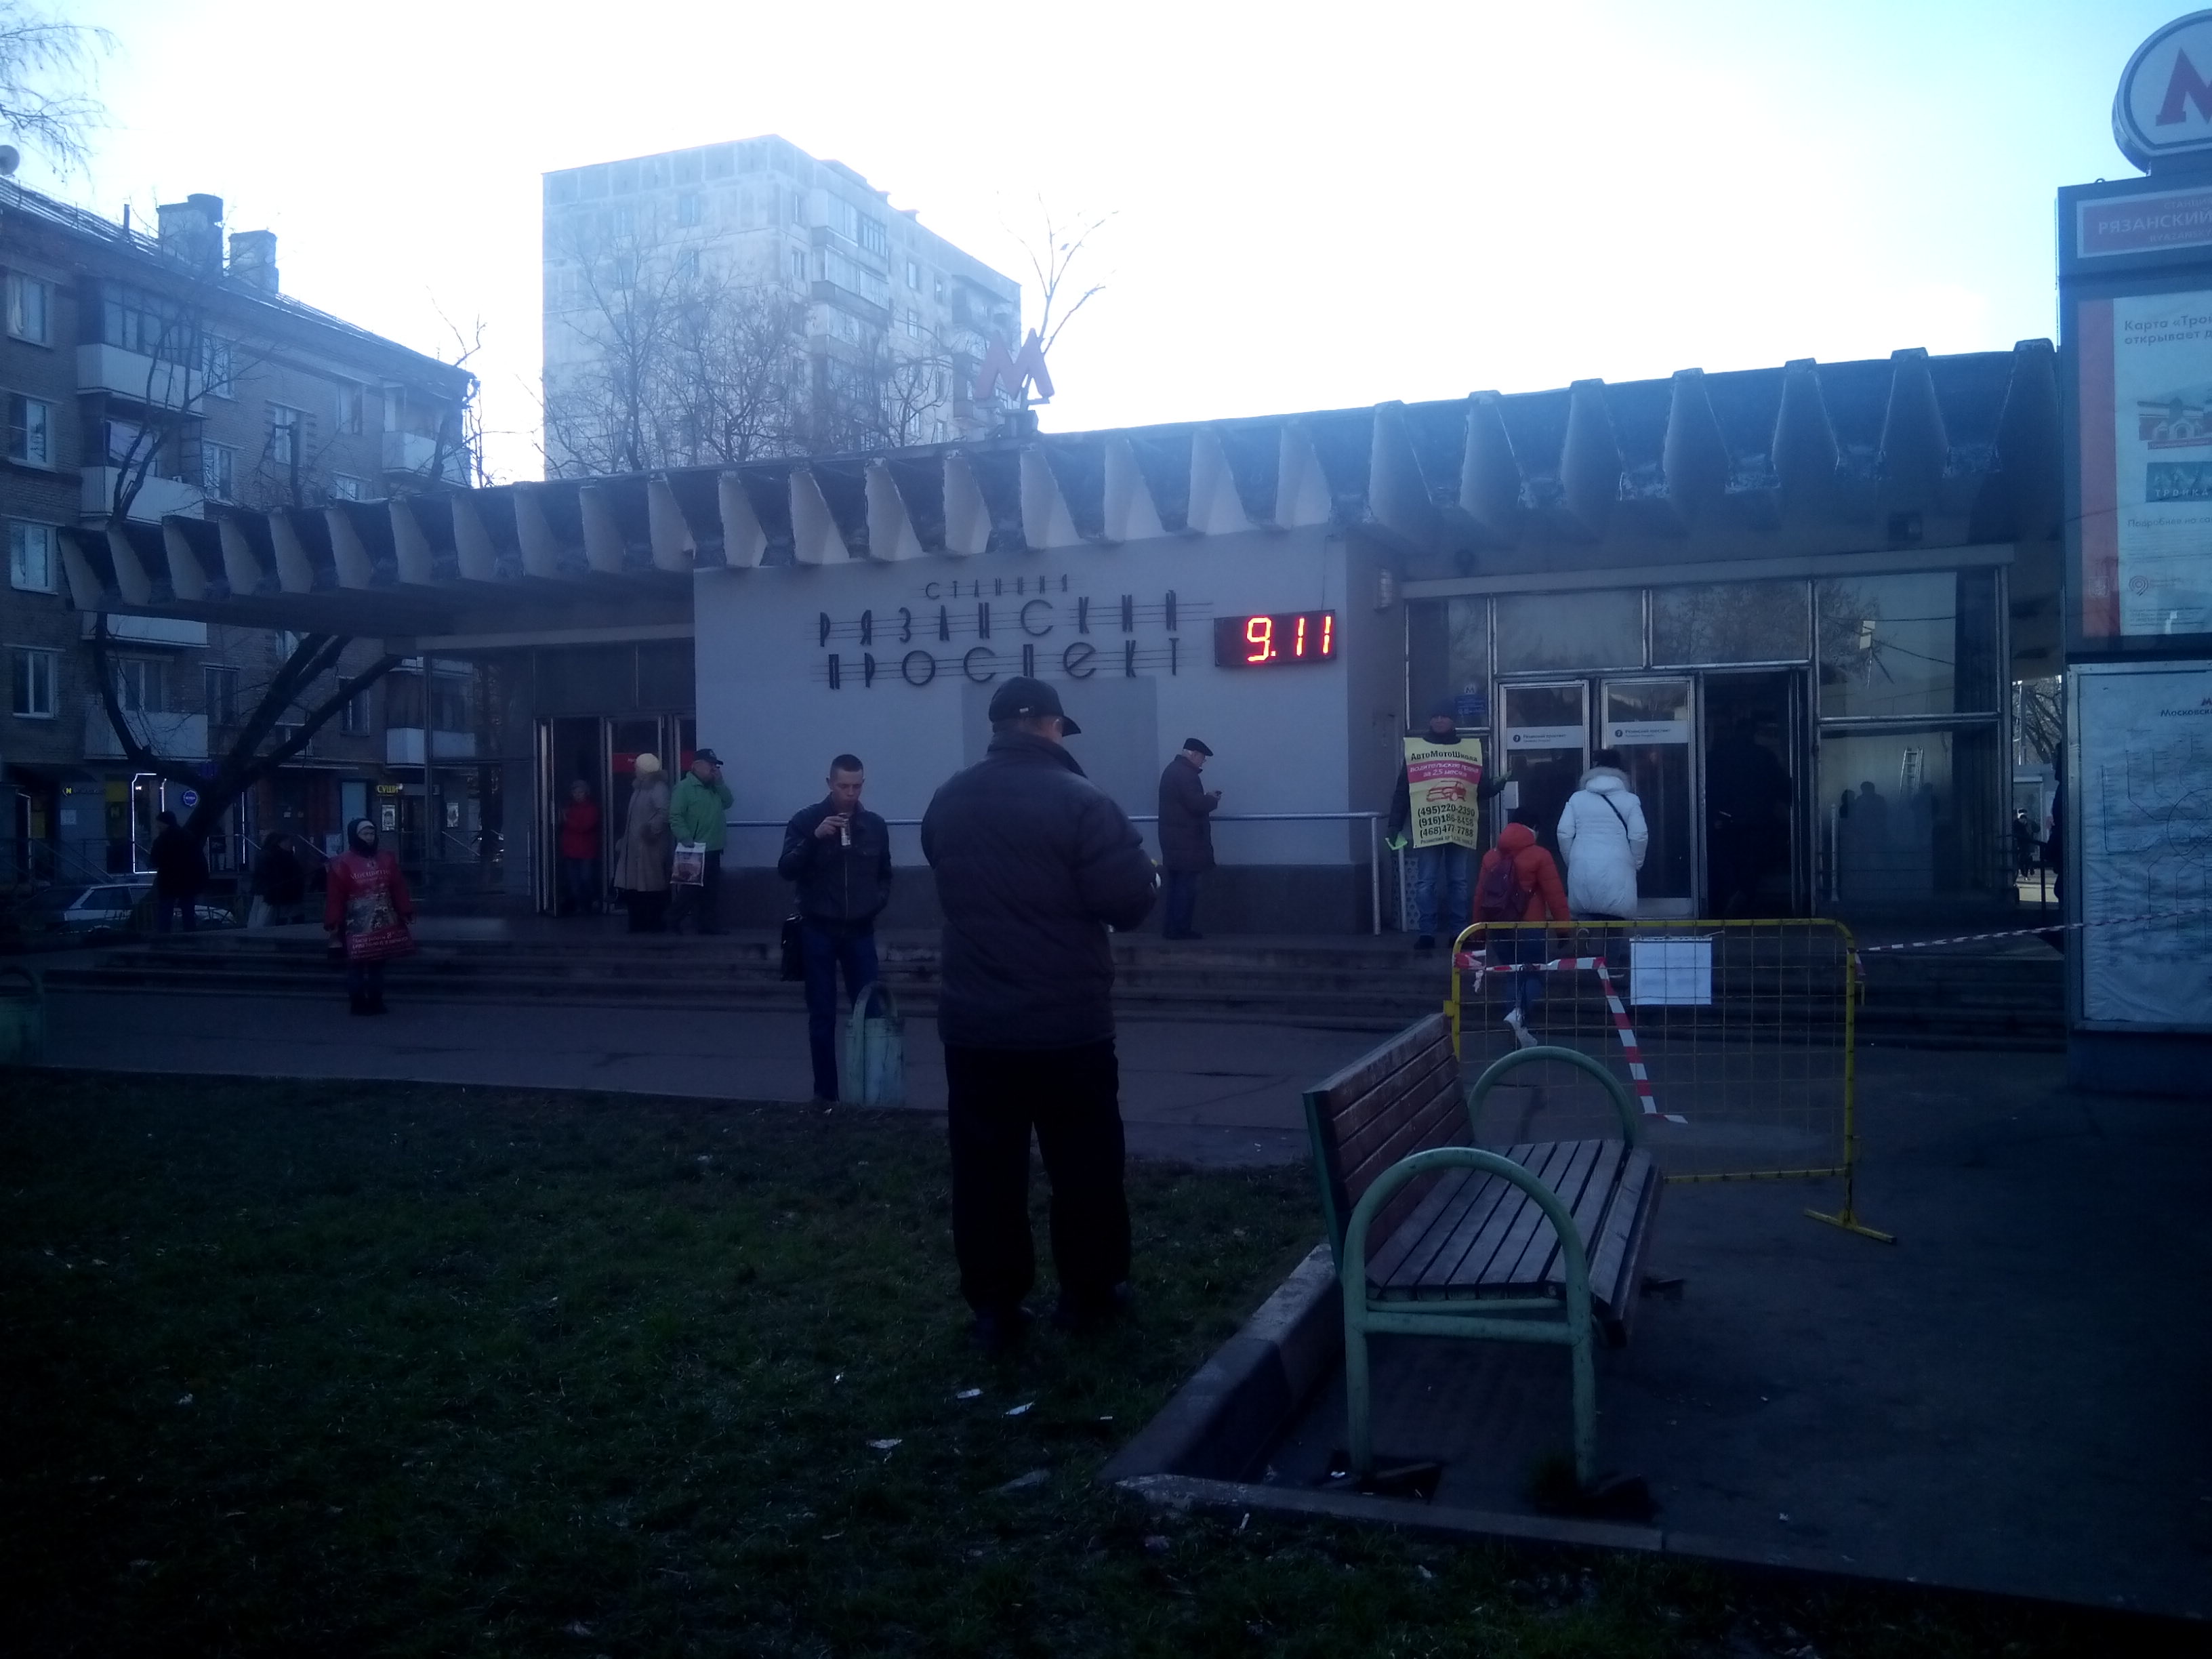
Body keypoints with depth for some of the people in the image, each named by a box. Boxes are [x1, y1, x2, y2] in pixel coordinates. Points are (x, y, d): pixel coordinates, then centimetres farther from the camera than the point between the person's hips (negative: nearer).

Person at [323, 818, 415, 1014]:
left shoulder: (386, 859, 8)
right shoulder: (343, 863, -5)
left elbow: (398, 888, 9)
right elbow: (336, 896, -7)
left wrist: (406, 912, 6)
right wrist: (333, 924, -10)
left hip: (384, 924, 4)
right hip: (358, 926, -4)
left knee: (378, 963, 10)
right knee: (357, 964, -1)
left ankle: (376, 1002, 17)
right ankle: (358, 1003, 6)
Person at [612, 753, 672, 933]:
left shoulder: (659, 788, -13)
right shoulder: (639, 787, 16)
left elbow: (665, 812, -28)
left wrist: (652, 829, -23)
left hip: (650, 847, -9)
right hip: (635, 846, 9)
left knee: (652, 886, -4)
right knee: (636, 887, 9)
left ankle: (656, 923, 2)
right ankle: (639, 923, 15)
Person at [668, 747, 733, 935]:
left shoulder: (714, 788, 17)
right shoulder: (684, 787, -10)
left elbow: (728, 802, 9)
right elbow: (675, 818, -16)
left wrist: (720, 782, -1)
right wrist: (687, 841, -25)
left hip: (713, 851, 8)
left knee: (712, 892, 10)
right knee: (691, 890, -6)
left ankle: (710, 926, 16)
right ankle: (674, 921, 8)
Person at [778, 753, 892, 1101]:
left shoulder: (875, 825, 5)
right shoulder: (805, 821, -2)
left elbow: (884, 875, 17)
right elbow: (785, 870, -10)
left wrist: (877, 902, 2)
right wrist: (814, 838, -23)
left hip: (860, 931, 2)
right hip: (818, 931, -1)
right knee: (822, 1017, 4)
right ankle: (825, 1092, 11)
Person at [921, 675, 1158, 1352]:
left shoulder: (946, 802, 5)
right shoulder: (1080, 801, -15)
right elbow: (1129, 902, -15)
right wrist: (1144, 874, 5)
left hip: (973, 1021, 4)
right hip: (1068, 1022, -4)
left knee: (985, 1167, 10)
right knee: (1084, 1163, 12)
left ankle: (993, 1305, 17)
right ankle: (1089, 1291, 23)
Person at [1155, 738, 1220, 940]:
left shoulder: (1173, 769, 17)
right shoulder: (1185, 773, -16)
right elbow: (1196, 804, -21)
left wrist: (1205, 797, 12)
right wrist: (1212, 799, -3)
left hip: (1175, 839, 10)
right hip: (1186, 841, -10)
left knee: (1178, 885, 11)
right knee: (1187, 887, -7)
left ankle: (1173, 928, 12)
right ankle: (1180, 929, -6)